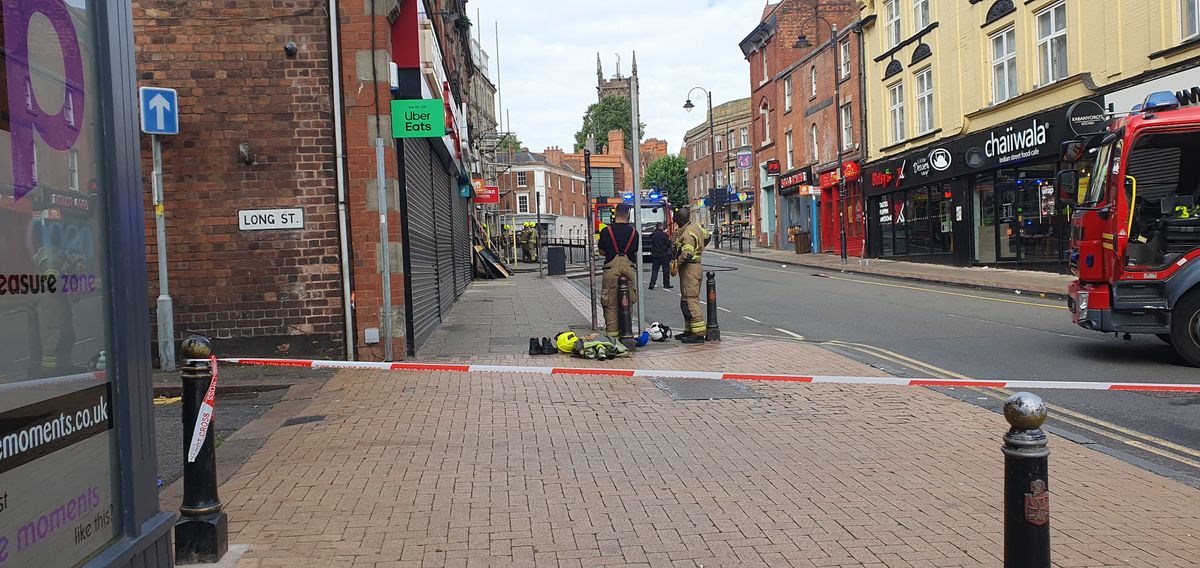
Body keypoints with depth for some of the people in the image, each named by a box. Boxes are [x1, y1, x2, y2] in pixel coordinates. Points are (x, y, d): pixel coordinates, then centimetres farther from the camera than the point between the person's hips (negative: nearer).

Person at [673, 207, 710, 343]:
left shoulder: (687, 234, -19)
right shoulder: (696, 226, 10)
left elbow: (686, 255, -27)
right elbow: (707, 236, 27)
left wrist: (675, 264, -12)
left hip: (690, 269, -10)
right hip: (695, 266, 10)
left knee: (690, 301, -10)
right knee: (686, 301, 16)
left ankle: (698, 333, -10)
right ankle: (689, 330, 22)